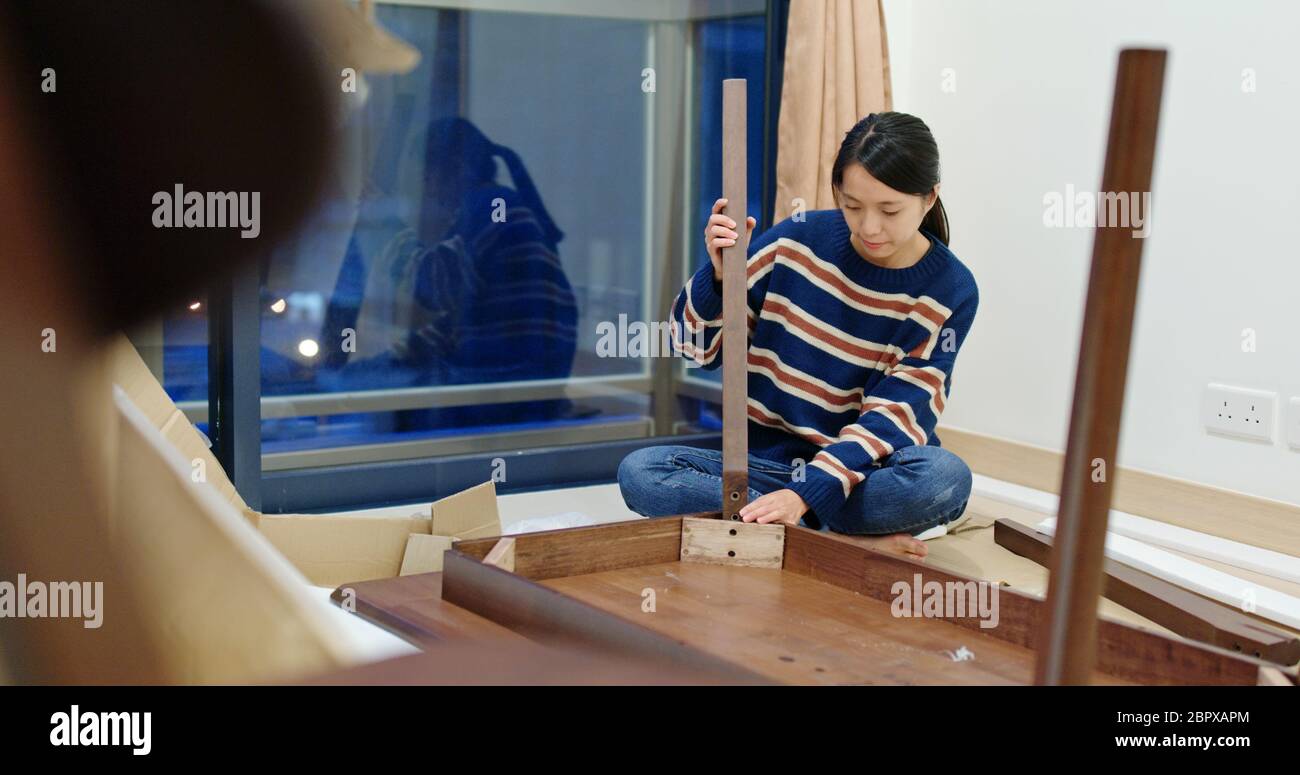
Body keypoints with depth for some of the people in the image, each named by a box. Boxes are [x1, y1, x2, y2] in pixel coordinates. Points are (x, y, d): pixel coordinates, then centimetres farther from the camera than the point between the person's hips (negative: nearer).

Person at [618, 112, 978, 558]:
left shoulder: (950, 292, -8)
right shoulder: (798, 240, -4)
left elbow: (894, 415, -15)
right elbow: (698, 346, 1)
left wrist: (805, 493, -29)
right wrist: (719, 273, -20)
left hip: (864, 474, -3)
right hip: (768, 459, 3)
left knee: (946, 476, -35)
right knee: (639, 472, -24)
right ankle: (857, 541, -23)